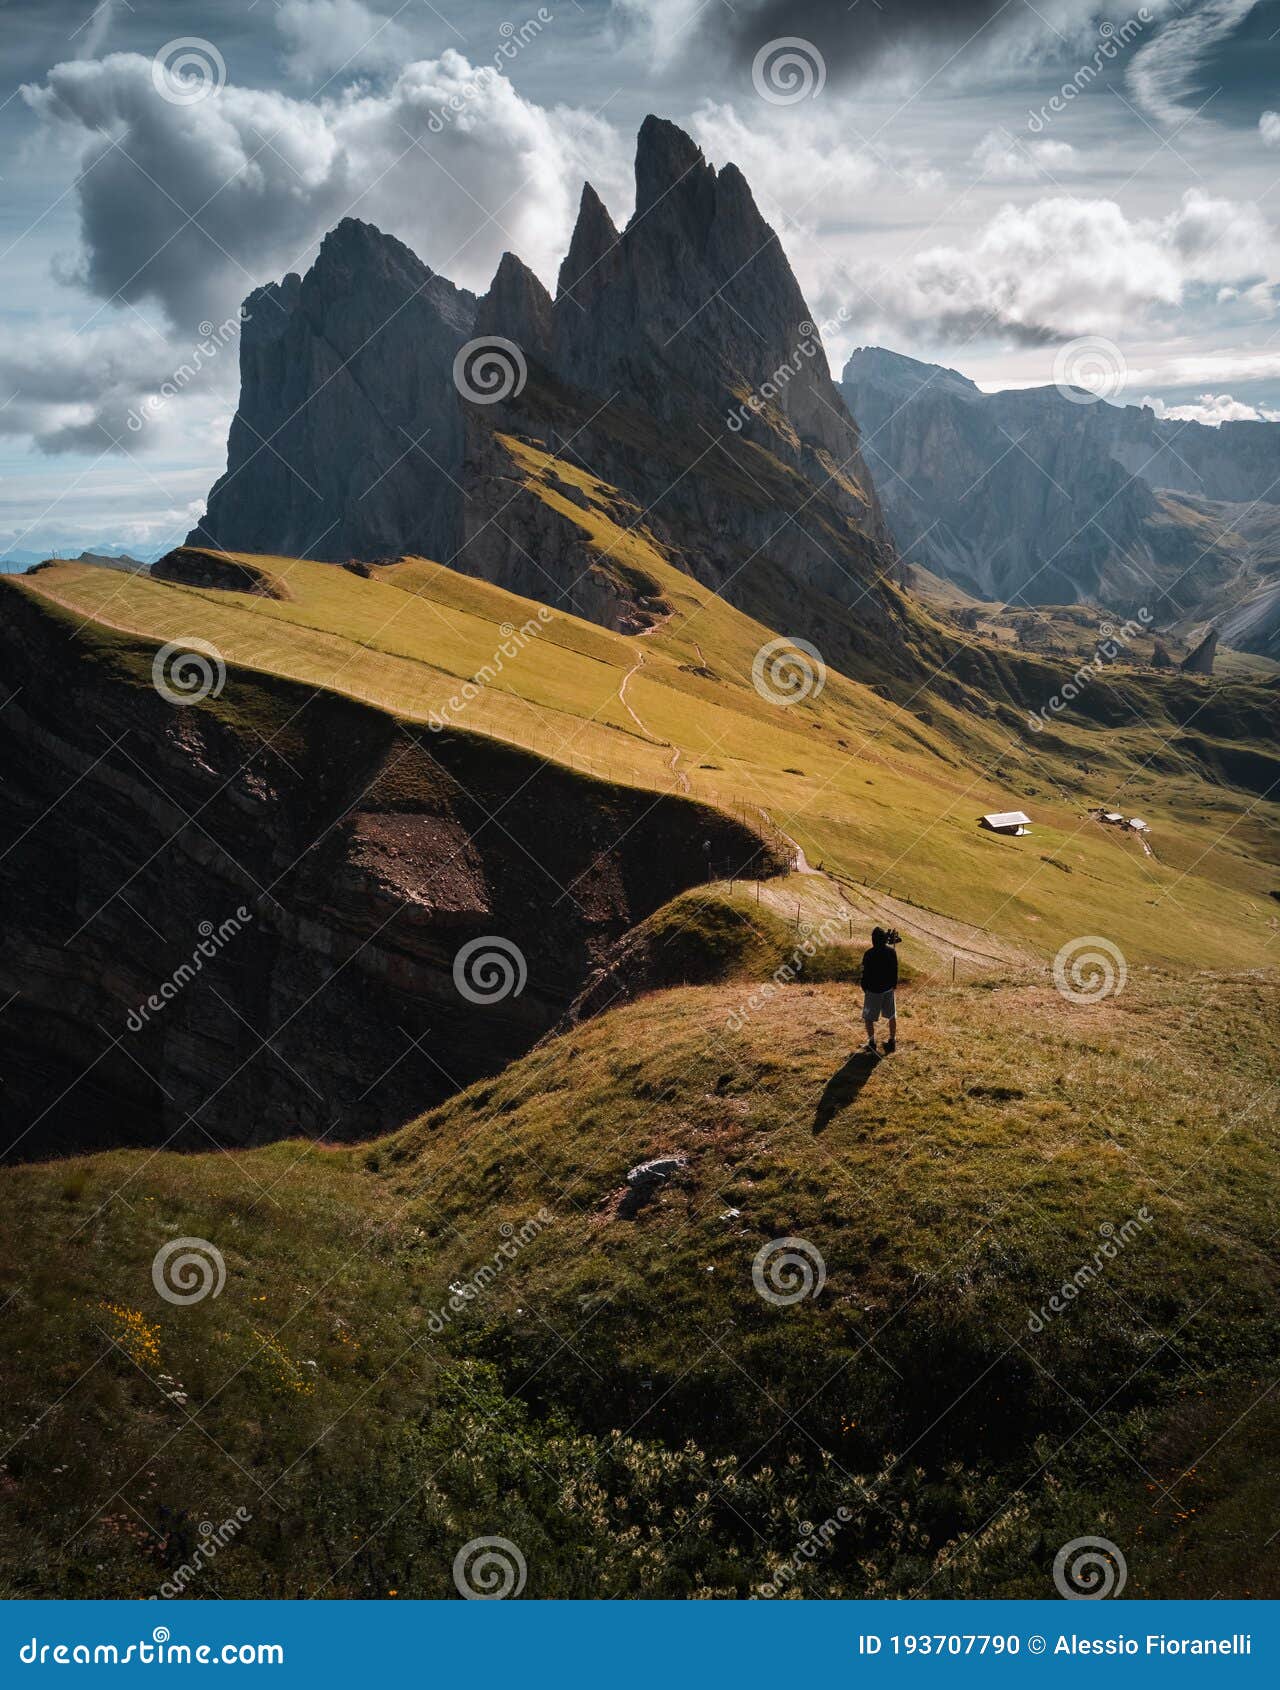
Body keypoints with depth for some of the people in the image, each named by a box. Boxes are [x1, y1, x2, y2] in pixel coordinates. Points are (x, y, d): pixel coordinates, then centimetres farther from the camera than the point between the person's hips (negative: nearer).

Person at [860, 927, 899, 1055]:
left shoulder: (869, 954, -20)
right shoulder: (891, 952, -7)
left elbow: (865, 973, -13)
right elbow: (895, 970, 3)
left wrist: (864, 987, 2)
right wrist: (893, 984, 16)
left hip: (873, 990, -5)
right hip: (888, 989, 5)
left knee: (869, 1018, 8)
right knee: (892, 1016, 19)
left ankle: (871, 1044, 7)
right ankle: (892, 1041, 26)